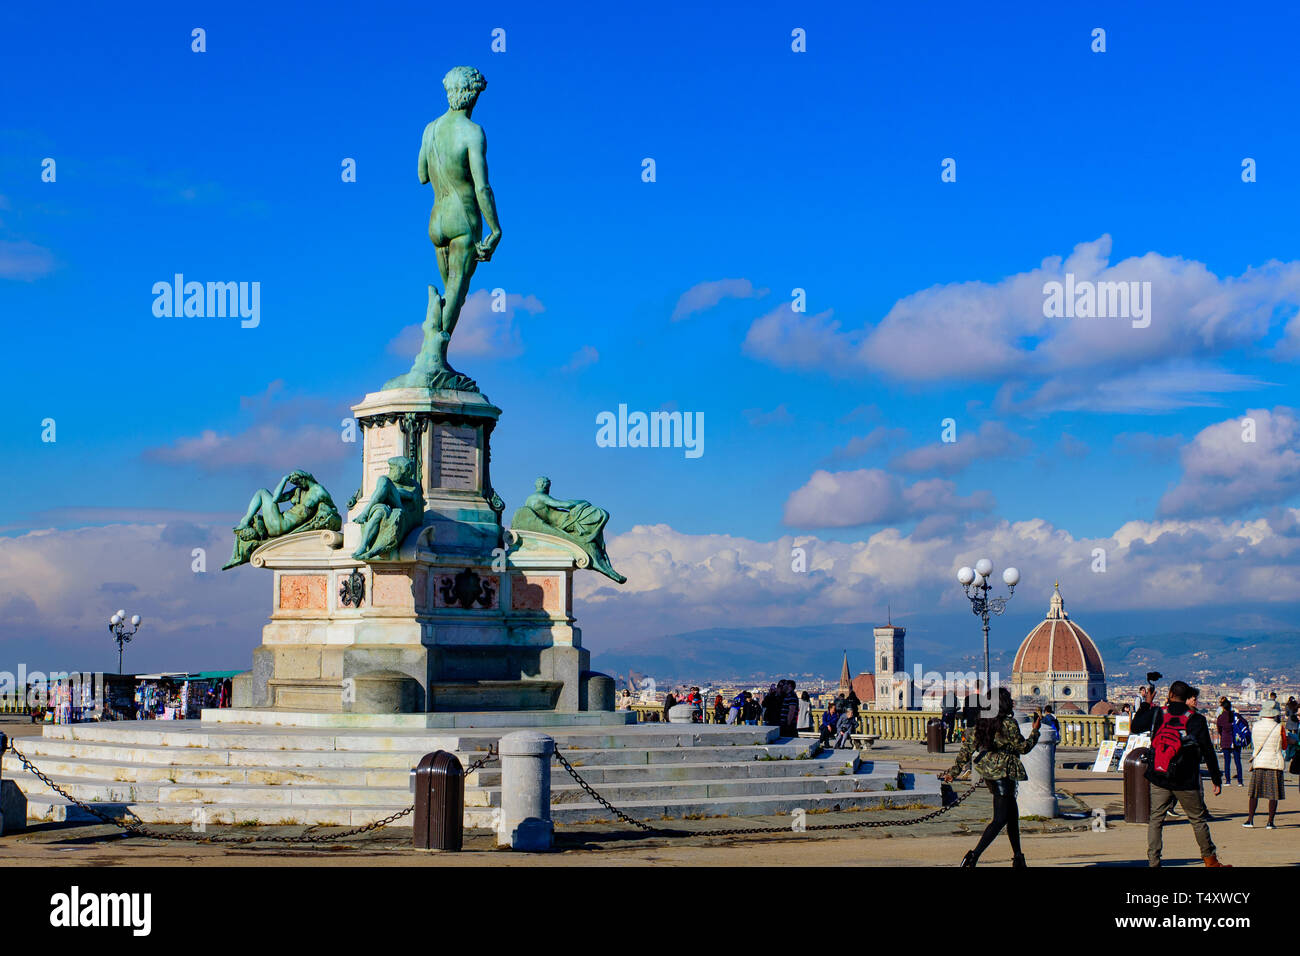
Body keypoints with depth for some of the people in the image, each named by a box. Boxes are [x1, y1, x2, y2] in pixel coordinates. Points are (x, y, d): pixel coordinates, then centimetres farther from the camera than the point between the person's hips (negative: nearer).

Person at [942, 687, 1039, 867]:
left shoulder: (981, 722, 7)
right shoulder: (1009, 724, -12)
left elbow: (967, 747, 6)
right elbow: (1023, 747, -4)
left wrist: (954, 770, 8)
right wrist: (1035, 731, 10)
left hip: (988, 773, 8)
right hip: (1004, 772, -8)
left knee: (1012, 814, 18)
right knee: (1000, 818, -8)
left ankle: (1018, 858, 24)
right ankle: (974, 856, -21)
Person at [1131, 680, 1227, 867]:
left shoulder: (1157, 714, -3)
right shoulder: (1196, 720, -5)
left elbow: (1135, 727, 14)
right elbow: (1208, 752, -2)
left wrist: (1146, 703, 23)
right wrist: (1216, 780, 6)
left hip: (1159, 781, 1)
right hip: (1186, 782, -1)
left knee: (1155, 820, 8)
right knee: (1198, 820, 12)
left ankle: (1153, 861, 0)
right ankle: (1210, 859, 23)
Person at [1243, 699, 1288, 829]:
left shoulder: (1255, 727, -2)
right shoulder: (1279, 728, -10)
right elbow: (1284, 747, 2)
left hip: (1258, 762, 3)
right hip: (1275, 762, -3)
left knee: (1254, 793, 10)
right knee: (1273, 795, 4)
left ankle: (1250, 820, 7)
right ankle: (1270, 822, 4)